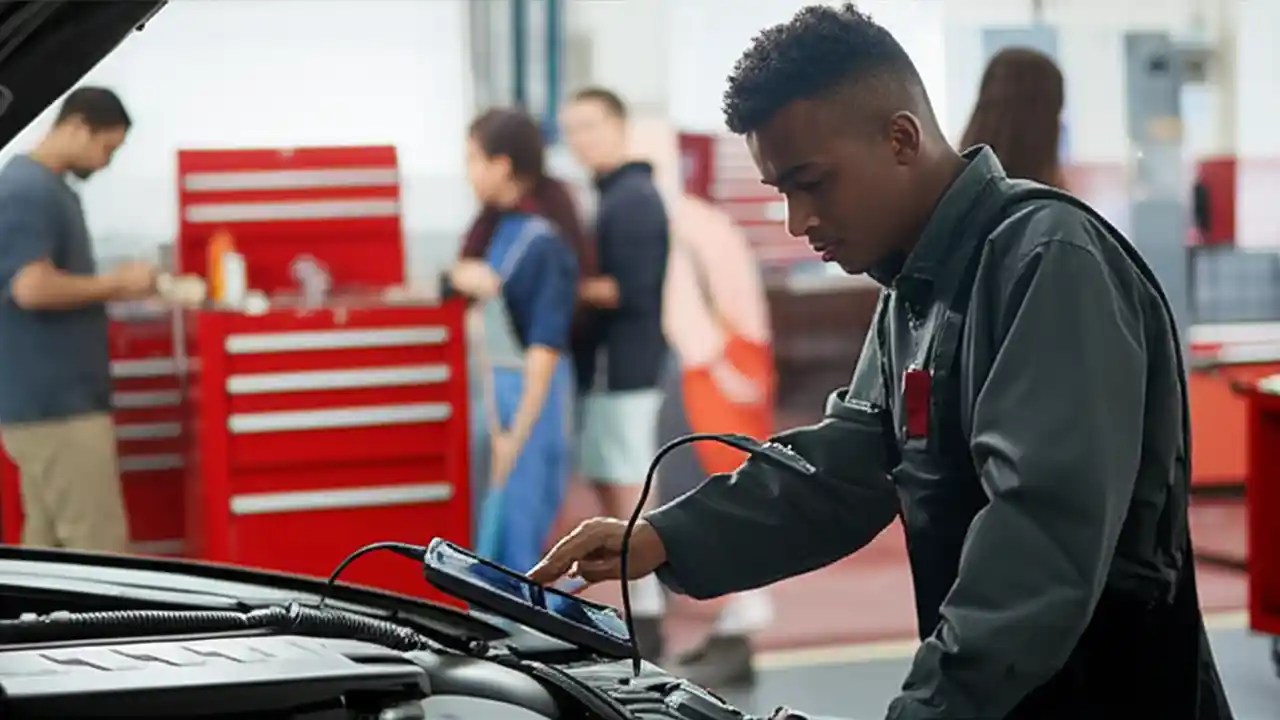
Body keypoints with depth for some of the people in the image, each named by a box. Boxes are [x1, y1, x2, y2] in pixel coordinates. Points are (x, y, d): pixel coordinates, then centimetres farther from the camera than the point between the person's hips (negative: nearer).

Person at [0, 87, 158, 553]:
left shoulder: (49, 188, 16)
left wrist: (114, 289, 11)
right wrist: (116, 284, -15)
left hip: (49, 398, 10)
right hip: (55, 402, -10)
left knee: (48, 544, 11)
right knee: (98, 548, -8)